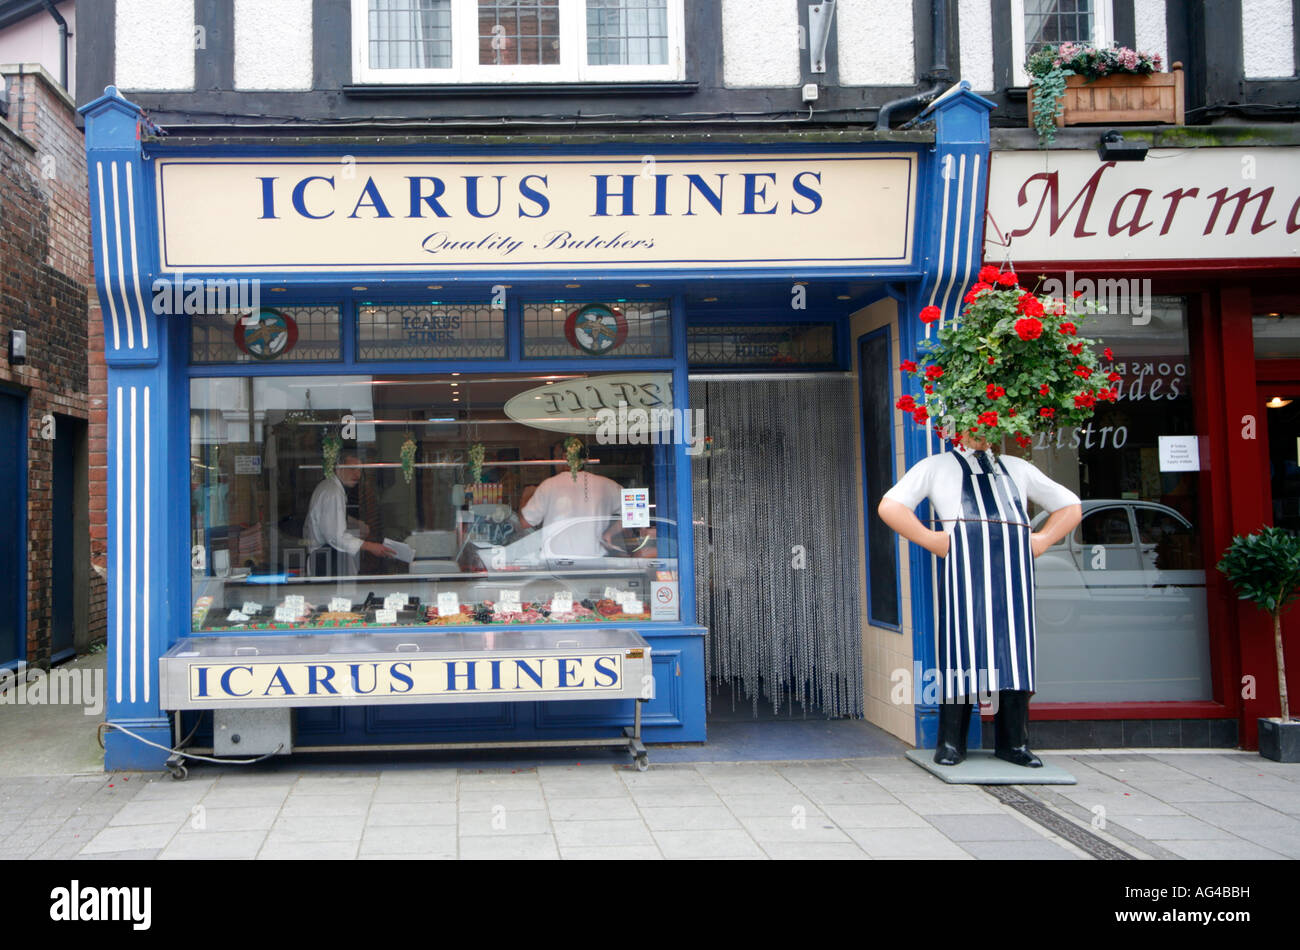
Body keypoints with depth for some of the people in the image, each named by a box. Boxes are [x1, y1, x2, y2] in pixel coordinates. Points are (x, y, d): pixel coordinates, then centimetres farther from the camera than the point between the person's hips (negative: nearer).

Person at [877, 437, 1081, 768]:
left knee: (1014, 648, 0)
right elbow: (890, 506, 8)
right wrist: (931, 540, -3)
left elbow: (1070, 506, 32)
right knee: (962, 642, -7)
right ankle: (951, 743, -2)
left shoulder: (1016, 468, 28)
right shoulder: (937, 466, 19)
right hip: (965, 564, -3)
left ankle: (1013, 742, 6)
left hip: (1014, 567, 3)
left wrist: (1042, 539, 14)